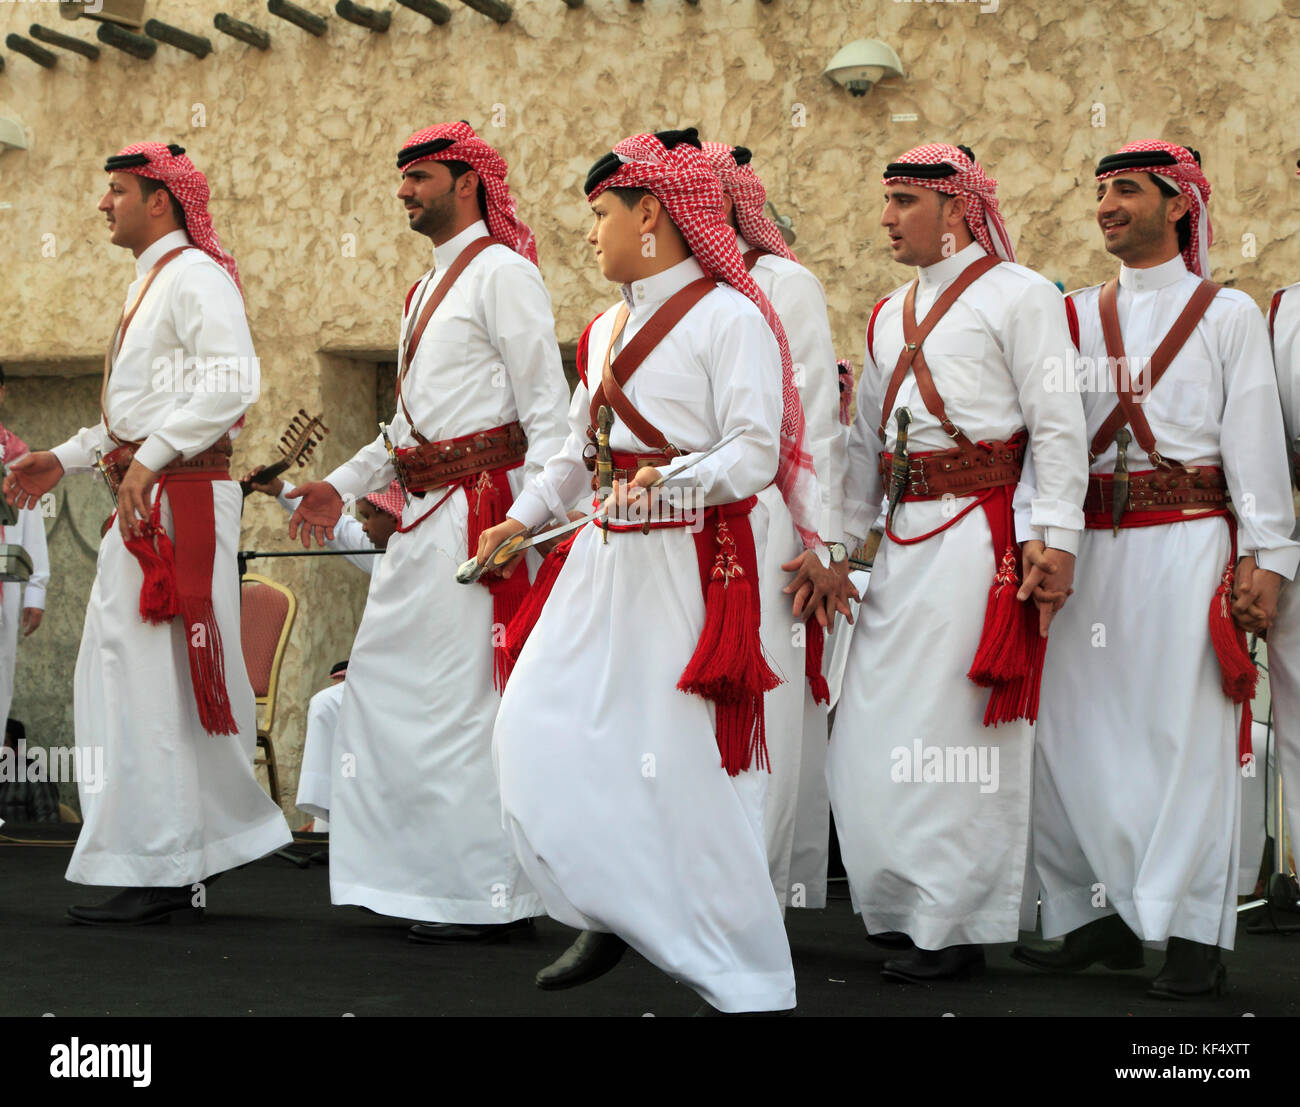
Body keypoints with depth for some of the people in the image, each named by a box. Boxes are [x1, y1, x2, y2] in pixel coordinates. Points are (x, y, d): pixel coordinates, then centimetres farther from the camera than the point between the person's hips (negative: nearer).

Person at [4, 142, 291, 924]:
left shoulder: (195, 275, -8)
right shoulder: (152, 283, 23)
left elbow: (233, 381, -22)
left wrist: (148, 458, -25)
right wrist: (66, 458, 19)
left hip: (182, 499, -11)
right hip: (147, 504, 11)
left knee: (158, 680, -10)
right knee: (118, 676, 11)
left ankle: (165, 879, -7)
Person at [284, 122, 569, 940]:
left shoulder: (502, 273, -6)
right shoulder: (428, 289, 22)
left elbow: (547, 408, -13)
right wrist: (344, 486, 22)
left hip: (482, 504, -10)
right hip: (423, 509, 10)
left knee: (467, 693, -9)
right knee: (387, 680, 11)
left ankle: (490, 897, -3)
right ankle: (418, 874, 20)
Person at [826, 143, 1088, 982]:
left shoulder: (1018, 294, 0)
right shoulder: (890, 314, 21)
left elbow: (1058, 424, -6)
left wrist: (1057, 535, -14)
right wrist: (843, 540, 17)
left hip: (982, 531, -7)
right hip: (906, 536, 7)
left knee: (952, 722, -6)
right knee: (875, 730, 5)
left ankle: (957, 927, 3)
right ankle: (904, 908, 17)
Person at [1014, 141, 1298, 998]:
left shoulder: (1228, 313, 7)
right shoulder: (1075, 316, 16)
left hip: (1189, 542, -3)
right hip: (1092, 543, 4)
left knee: (1187, 731, -5)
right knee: (1080, 730, -1)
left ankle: (1195, 935, 0)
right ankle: (1107, 915, 10)